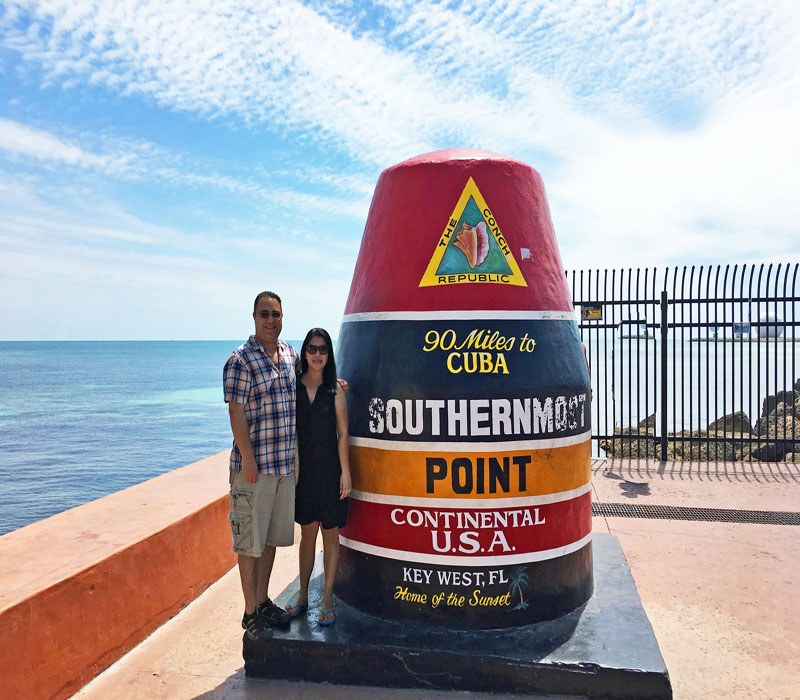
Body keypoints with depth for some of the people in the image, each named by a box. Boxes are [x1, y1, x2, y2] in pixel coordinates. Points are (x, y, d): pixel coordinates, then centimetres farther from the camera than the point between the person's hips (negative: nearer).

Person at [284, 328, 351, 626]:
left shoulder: (335, 390, -2)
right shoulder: (293, 387, 3)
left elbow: (343, 433, -3)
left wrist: (345, 471, -6)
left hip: (329, 469, -2)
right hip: (302, 469, 2)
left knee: (330, 534, 6)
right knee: (307, 533, 12)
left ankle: (327, 599, 19)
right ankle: (302, 595, 26)